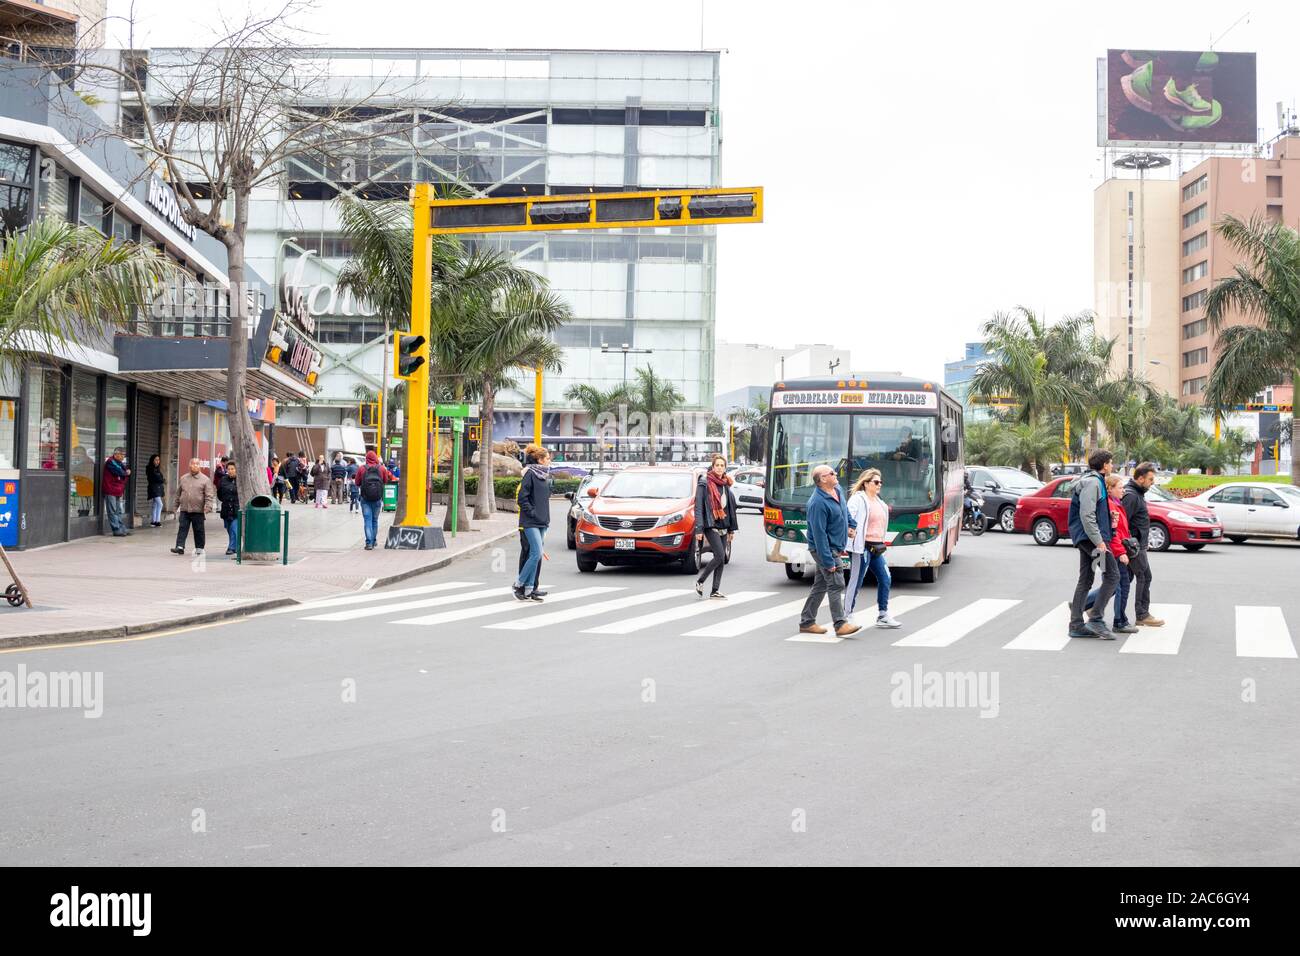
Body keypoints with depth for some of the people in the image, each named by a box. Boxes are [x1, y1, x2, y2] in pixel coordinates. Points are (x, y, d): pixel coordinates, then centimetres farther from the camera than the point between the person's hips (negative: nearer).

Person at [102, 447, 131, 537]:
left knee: (118, 511, 12)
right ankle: (117, 530, -7)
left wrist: (127, 472, -7)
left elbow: (126, 473, 14)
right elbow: (120, 472, -20)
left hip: (118, 491, 10)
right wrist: (126, 472, -1)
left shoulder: (119, 463, 18)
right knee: (113, 512, -6)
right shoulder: (110, 462, -12)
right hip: (111, 491, -10)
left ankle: (122, 529, 15)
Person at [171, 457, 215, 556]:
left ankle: (199, 548, 16)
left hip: (198, 511, -3)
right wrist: (176, 506, 17)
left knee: (199, 530, 5)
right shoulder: (183, 478, 12)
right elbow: (178, 493, 19)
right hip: (184, 510, 3)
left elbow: (209, 495, -5)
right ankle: (180, 546, -7)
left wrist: (207, 507, -17)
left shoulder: (205, 479, 0)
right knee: (182, 528, -5)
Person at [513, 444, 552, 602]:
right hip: (531, 523, -8)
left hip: (542, 522, 8)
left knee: (535, 556, 7)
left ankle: (529, 590, 10)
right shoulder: (530, 474, -11)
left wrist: (546, 518, 15)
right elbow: (522, 498, -14)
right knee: (537, 554, -14)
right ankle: (518, 584, -2)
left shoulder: (545, 475, 14)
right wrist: (533, 513, -16)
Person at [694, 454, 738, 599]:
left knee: (721, 559, 4)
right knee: (720, 556, -16)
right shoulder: (704, 484, -5)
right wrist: (699, 529, -15)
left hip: (723, 526, 7)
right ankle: (700, 582, 0)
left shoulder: (726, 485, 13)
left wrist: (732, 528, 15)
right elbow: (699, 507, -9)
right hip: (711, 526, -6)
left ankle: (715, 591, 9)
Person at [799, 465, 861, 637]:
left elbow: (845, 509, 28)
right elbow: (819, 534, -25)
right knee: (836, 585, -11)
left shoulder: (837, 490, 3)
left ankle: (807, 622, 20)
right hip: (825, 549, -9)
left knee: (820, 586, 13)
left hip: (834, 547, 9)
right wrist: (828, 561, -26)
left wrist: (850, 525, 25)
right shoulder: (818, 503, -25)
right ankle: (840, 624, -10)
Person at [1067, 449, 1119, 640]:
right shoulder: (1092, 482, -12)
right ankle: (1096, 618, -12)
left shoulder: (1096, 481, 21)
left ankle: (1076, 625, 12)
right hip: (1090, 536, -11)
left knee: (1085, 581, 10)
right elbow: (1086, 514, -20)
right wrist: (1098, 540, -21)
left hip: (1086, 538, 11)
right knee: (1112, 575, -11)